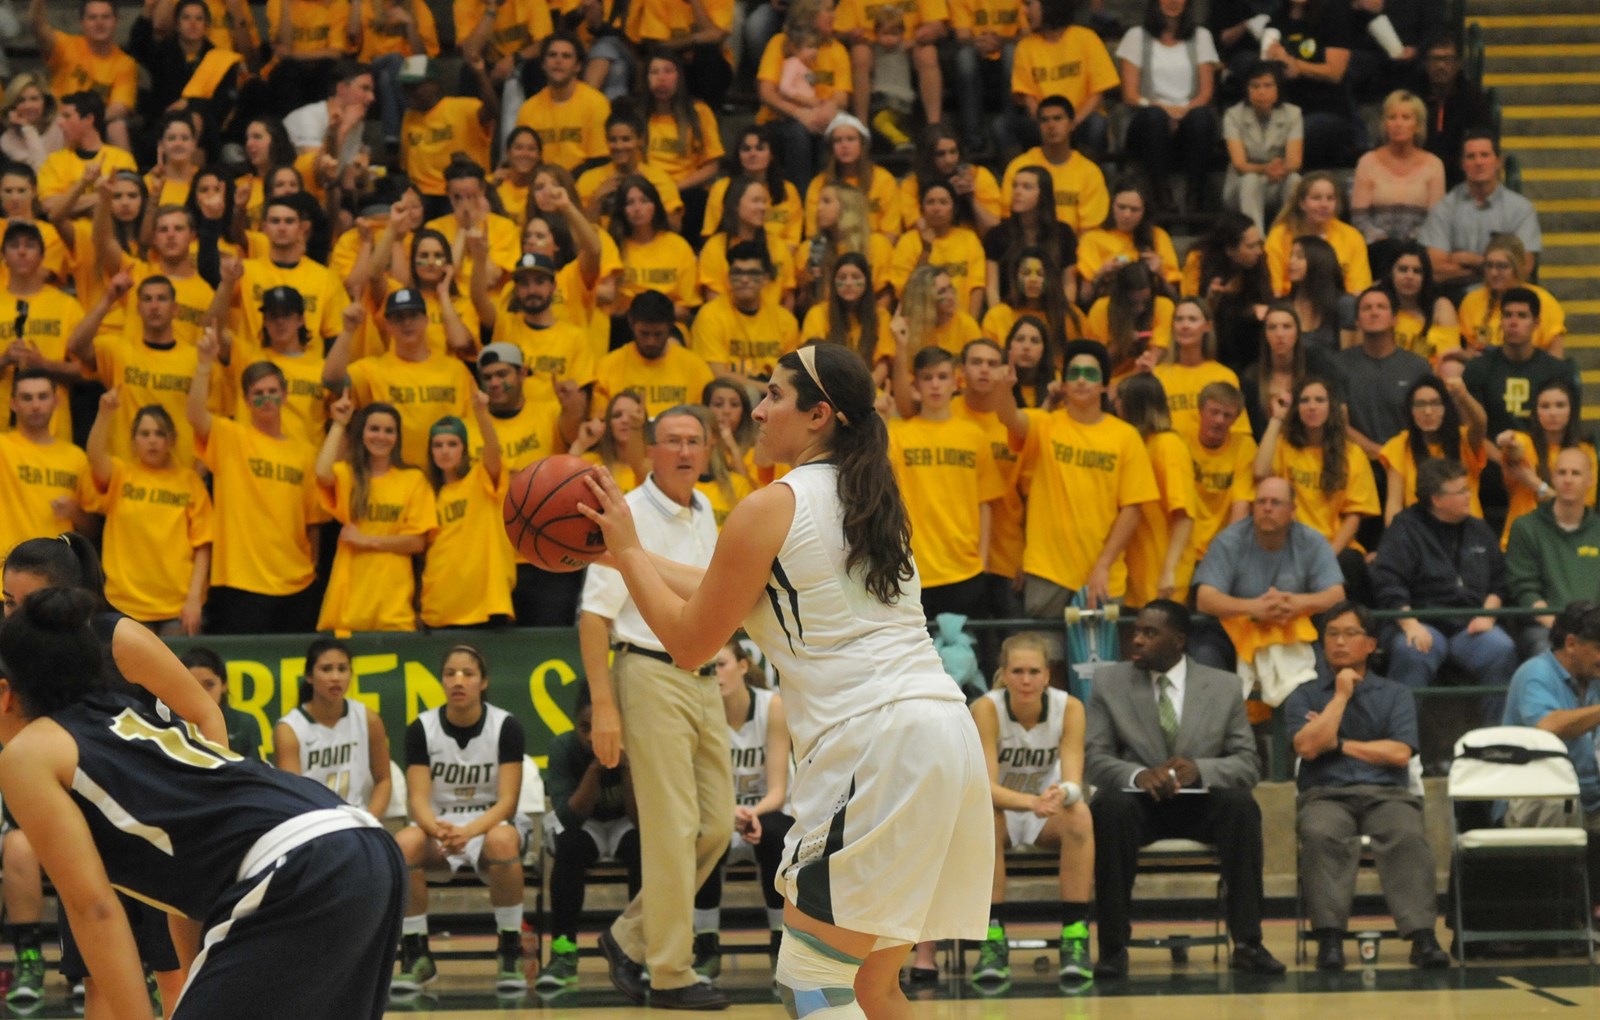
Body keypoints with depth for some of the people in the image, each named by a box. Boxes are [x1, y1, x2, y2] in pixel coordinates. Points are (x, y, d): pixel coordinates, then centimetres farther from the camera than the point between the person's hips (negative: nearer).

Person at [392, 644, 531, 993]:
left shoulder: (506, 727, -9)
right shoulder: (421, 728, -5)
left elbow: (507, 801, -15)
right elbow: (418, 798, -11)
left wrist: (468, 832, -35)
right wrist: (438, 830, -35)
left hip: (492, 822, -1)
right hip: (438, 824, 2)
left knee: (502, 840, -39)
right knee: (404, 843, -34)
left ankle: (510, 954, -23)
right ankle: (416, 956, -18)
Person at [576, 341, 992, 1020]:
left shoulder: (772, 509, -5)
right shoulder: (867, 500, 19)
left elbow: (689, 642, 3)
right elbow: (733, 596, 28)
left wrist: (628, 550, 14)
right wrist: (624, 555, 31)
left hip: (875, 742, -9)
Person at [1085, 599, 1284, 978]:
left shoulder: (1225, 687, 6)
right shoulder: (1109, 682, 5)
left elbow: (1248, 763, 1)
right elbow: (1092, 758, -2)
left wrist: (1200, 770, -22)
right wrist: (1138, 775, -25)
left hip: (1200, 805, 1)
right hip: (1139, 802, -1)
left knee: (1241, 803, -32)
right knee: (1110, 805, -35)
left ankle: (1248, 943, -27)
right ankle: (1113, 945, -30)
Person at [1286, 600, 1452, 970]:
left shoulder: (1396, 694, 18)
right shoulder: (1304, 696, 17)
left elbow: (1399, 753, 2)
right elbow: (1307, 746, -2)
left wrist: (1339, 744, 3)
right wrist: (1342, 695, 3)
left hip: (1387, 794, 1)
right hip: (1325, 795, -1)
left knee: (1408, 837, -34)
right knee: (1321, 836, -37)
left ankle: (1422, 936, -45)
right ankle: (1329, 937, -45)